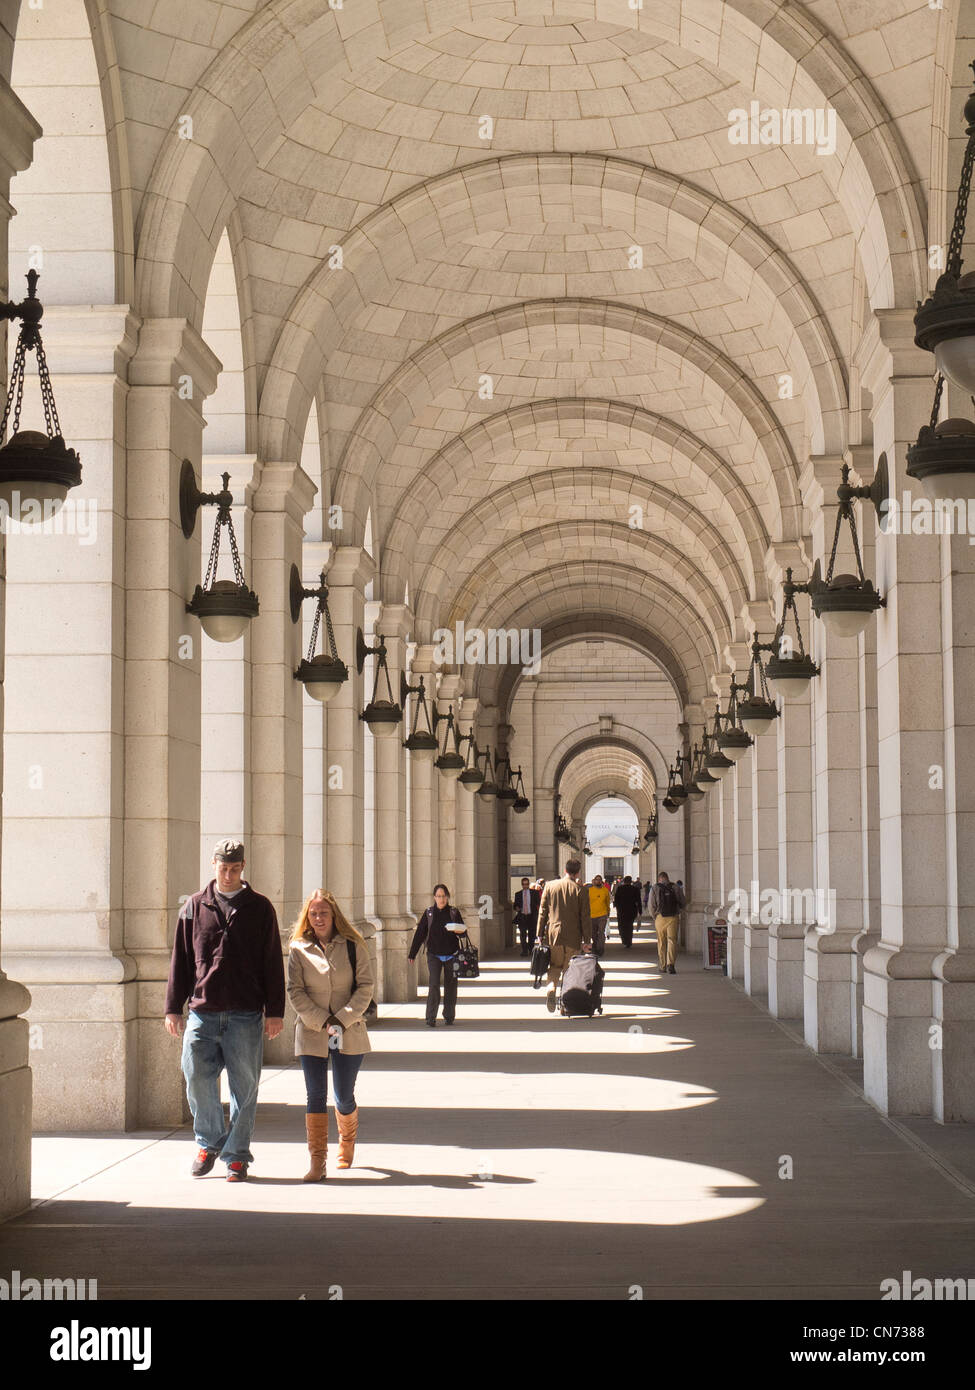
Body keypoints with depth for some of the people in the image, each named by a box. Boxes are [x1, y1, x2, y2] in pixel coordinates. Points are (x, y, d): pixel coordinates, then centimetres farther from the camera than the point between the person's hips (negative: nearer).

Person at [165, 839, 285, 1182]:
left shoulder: (260, 908, 6)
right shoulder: (195, 906, 9)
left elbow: (272, 963, 5)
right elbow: (180, 959, 11)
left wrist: (274, 1012, 0)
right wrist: (173, 1008, 6)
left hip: (246, 1015, -1)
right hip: (202, 1012, 1)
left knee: (244, 1086, 2)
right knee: (198, 1080, -1)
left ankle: (236, 1155, 14)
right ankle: (209, 1143, 21)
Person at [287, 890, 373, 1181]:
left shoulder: (353, 946, 1)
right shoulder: (299, 949, 1)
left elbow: (366, 986, -1)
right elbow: (295, 991, -1)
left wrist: (342, 1019, -11)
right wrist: (322, 1021, -11)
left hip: (349, 1034, 0)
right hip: (312, 1033, 0)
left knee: (344, 1097, 6)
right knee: (315, 1096, -6)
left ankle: (347, 1142, 36)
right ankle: (317, 1162, -4)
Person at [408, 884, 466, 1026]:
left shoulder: (454, 913, 3)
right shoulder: (428, 913, 2)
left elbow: (463, 931, 5)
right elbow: (420, 934, 5)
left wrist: (460, 931, -20)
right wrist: (412, 954, 4)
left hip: (451, 955, 1)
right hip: (434, 955, -1)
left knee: (450, 986, 6)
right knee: (434, 985, -12)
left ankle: (449, 1017, 19)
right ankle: (431, 1018, -7)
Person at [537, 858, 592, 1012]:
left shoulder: (549, 886, 1)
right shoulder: (581, 890, -5)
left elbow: (542, 911, 4)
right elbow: (585, 917, -4)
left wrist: (540, 934, 10)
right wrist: (587, 940, 1)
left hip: (553, 934, 1)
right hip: (573, 936, -1)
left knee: (555, 966, 15)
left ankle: (552, 989, -13)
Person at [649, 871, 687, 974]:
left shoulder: (654, 888, 4)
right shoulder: (676, 887, 6)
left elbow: (652, 906, -1)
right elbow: (684, 903, 8)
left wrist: (654, 917, 14)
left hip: (660, 918, 0)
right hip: (674, 918, 0)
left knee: (661, 942, 11)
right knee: (672, 940, -2)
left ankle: (663, 967, 14)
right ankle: (670, 964, -20)